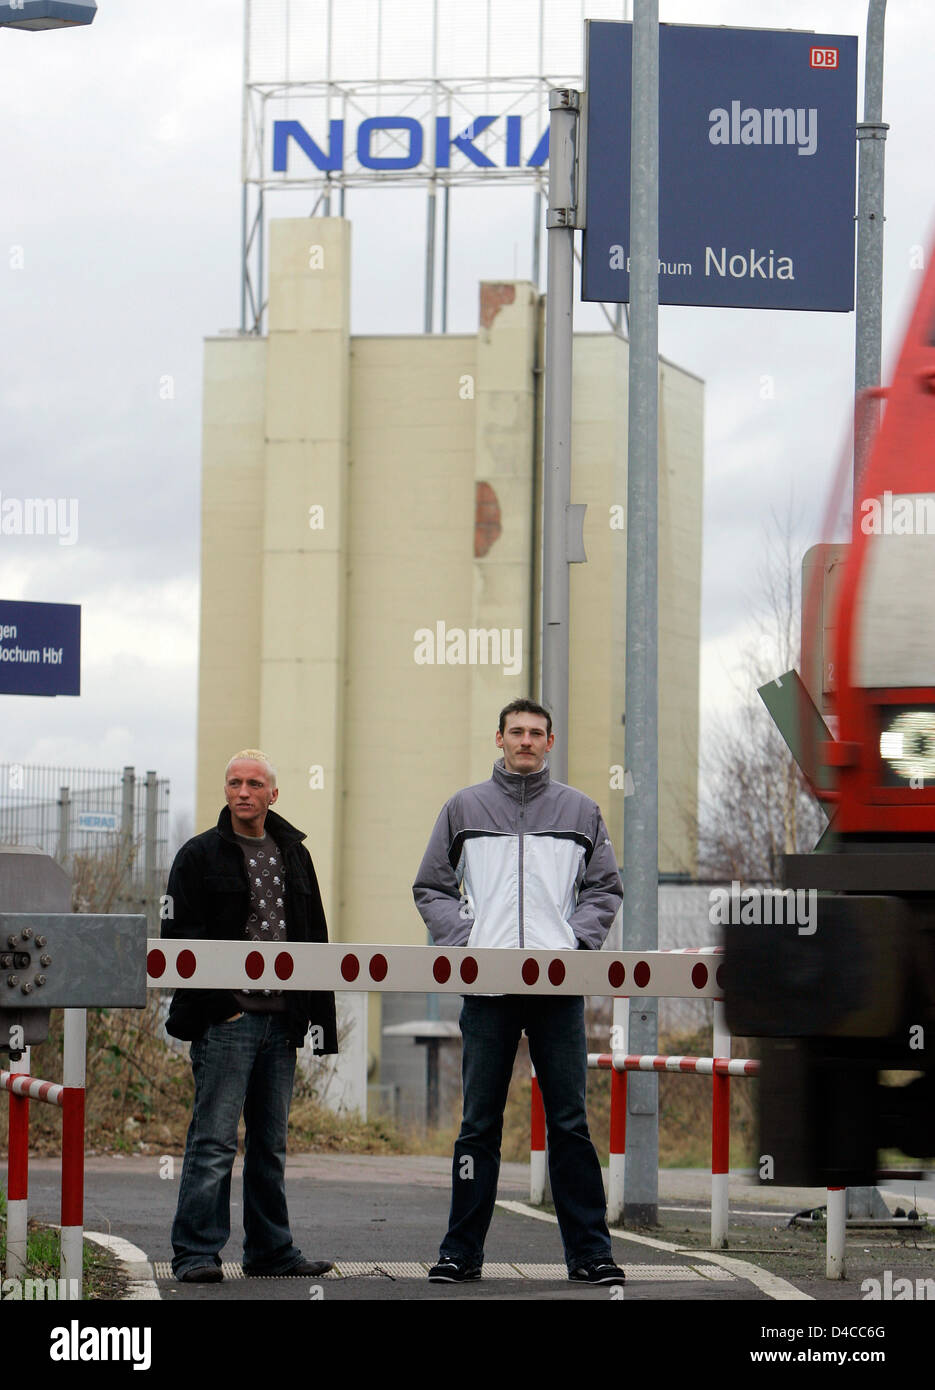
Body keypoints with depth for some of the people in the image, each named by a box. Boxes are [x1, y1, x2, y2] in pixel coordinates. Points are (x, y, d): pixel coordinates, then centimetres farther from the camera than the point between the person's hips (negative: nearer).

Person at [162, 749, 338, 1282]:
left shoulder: (294, 855, 16)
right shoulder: (200, 855, 1)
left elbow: (315, 937, 19)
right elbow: (179, 935, -3)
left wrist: (316, 1013, 11)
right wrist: (205, 1004, -13)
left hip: (281, 1019, 5)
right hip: (225, 1018, -5)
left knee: (271, 1142, 11)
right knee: (214, 1139, -8)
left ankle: (271, 1249, 18)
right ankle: (196, 1253, -6)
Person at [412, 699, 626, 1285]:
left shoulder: (580, 811, 12)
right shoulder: (464, 808, 11)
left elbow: (605, 887, 13)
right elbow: (432, 888, 12)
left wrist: (576, 941, -3)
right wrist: (465, 942, -3)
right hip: (487, 986, 0)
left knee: (571, 1122, -1)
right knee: (479, 1124, 2)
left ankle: (589, 1251, 2)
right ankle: (462, 1252, 6)